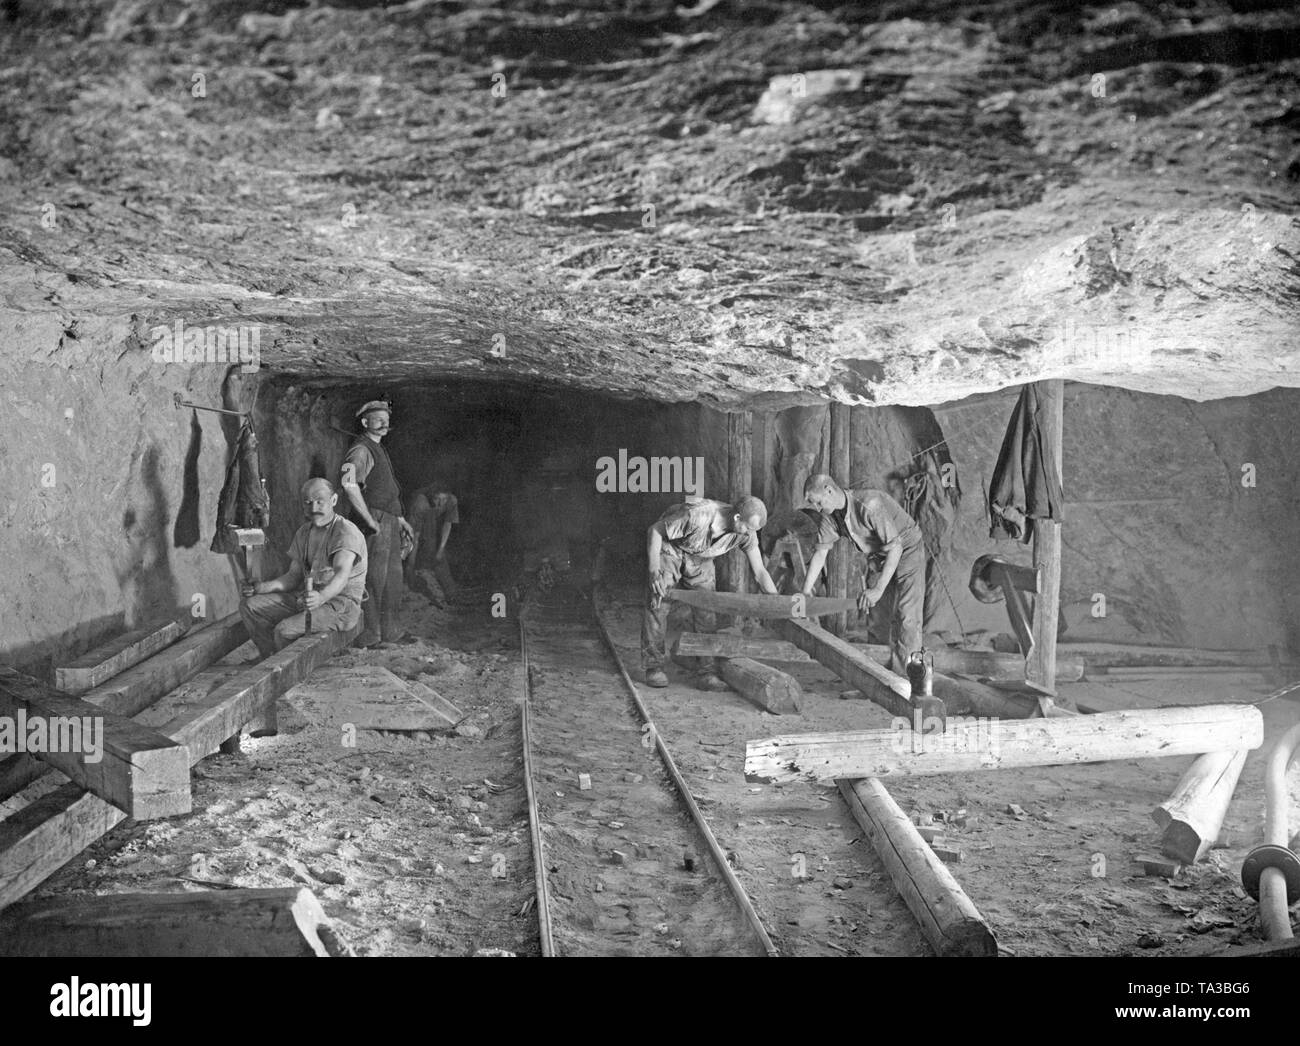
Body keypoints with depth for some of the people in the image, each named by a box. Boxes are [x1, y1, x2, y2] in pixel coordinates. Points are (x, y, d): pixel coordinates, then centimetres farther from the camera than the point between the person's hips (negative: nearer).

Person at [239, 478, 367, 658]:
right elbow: (293, 576, 14)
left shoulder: (347, 532, -16)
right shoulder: (304, 532, 12)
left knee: (285, 630, -28)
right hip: (305, 596, 9)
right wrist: (262, 587, -4)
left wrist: (321, 597, -52)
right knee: (249, 605, -2)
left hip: (341, 604, -8)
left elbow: (342, 575, -32)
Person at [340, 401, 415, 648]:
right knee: (374, 580, -6)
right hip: (376, 525, -10)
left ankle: (388, 632, 27)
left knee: (392, 580, 16)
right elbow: (348, 483, -29)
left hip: (389, 524, 10)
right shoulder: (361, 450, -12)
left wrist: (400, 520, 23)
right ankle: (369, 635, 0)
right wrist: (370, 521, -26)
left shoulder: (378, 450, 20)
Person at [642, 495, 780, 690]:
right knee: (657, 605, -11)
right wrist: (654, 570, -37)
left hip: (701, 559, 4)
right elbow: (655, 531, -28)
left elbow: (760, 571, -14)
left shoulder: (746, 533, -24)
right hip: (669, 548, -4)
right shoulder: (696, 515, -40)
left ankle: (705, 672, -2)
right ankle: (653, 667, 0)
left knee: (706, 611, -7)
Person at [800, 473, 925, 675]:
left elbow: (895, 548, -33)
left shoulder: (869, 504, -35)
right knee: (891, 616, 9)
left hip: (906, 549, -7)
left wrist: (878, 589, -38)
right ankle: (894, 669, 15)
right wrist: (805, 592, -9)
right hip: (879, 556, 7)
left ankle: (906, 675, -14)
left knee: (906, 614, -14)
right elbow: (820, 552, -3)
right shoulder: (828, 515, -11)